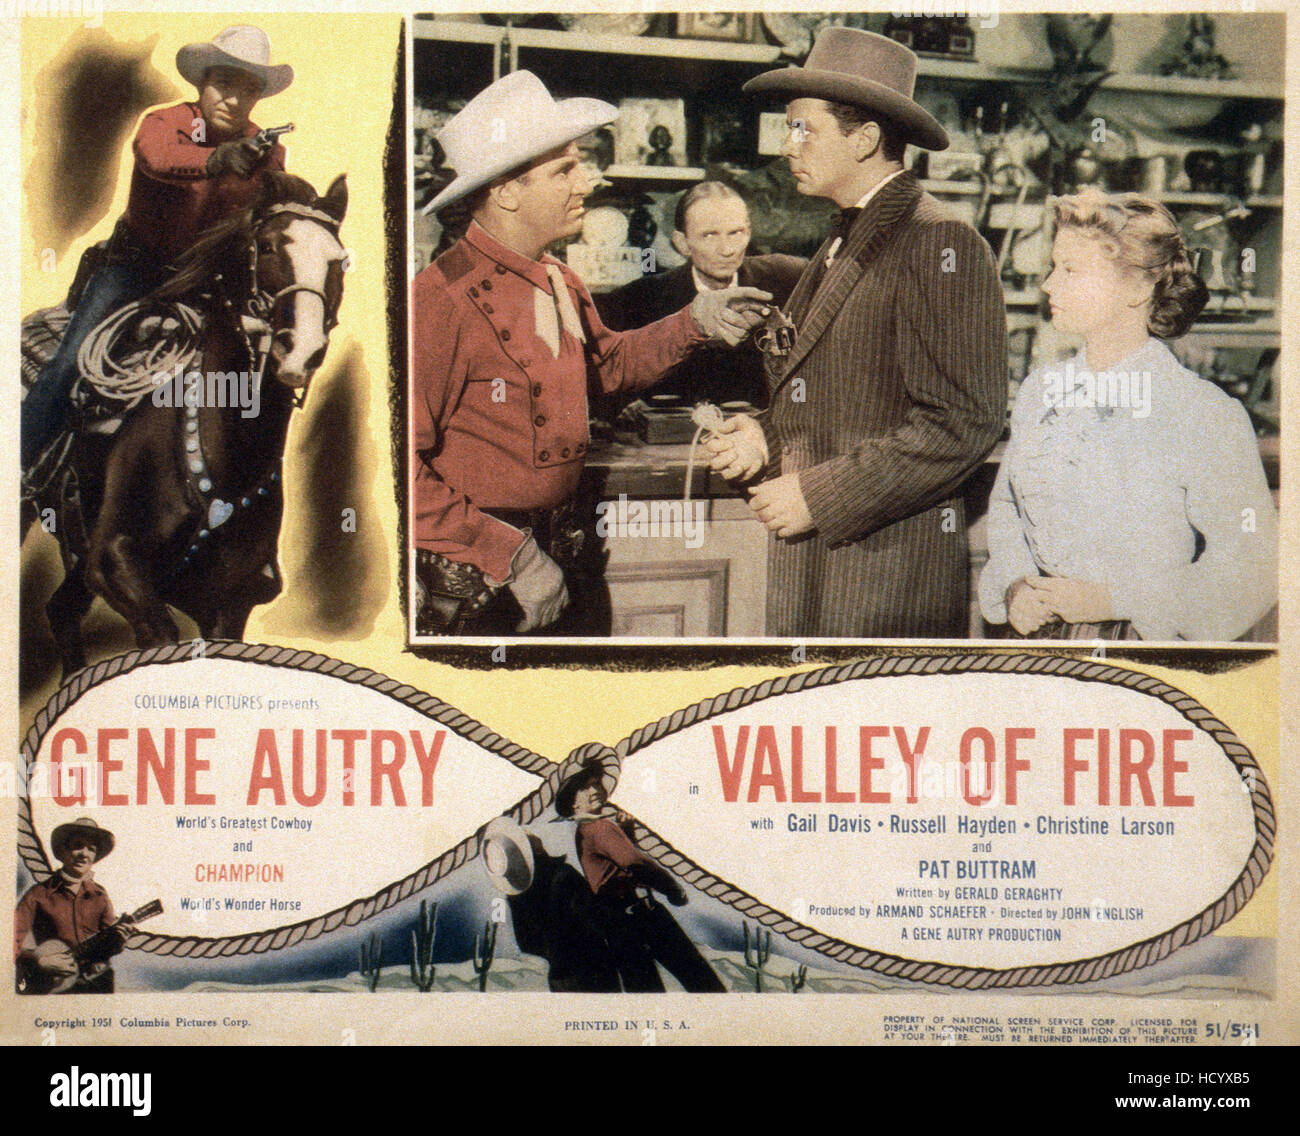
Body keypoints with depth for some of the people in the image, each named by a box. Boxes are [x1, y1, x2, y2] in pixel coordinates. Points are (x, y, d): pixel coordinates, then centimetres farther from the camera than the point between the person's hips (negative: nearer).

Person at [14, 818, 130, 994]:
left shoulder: (99, 896, 13)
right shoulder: (39, 894, 3)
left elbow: (105, 947, 10)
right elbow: (14, 940, -3)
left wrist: (115, 940, -12)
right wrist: (38, 960, -18)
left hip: (96, 983, 3)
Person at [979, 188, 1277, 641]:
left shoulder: (1206, 416, -12)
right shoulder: (1040, 391, 5)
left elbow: (1252, 571, -12)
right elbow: (1006, 508, 15)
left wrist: (1113, 600, -15)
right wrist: (1014, 587, -4)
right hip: (1044, 636, 5)